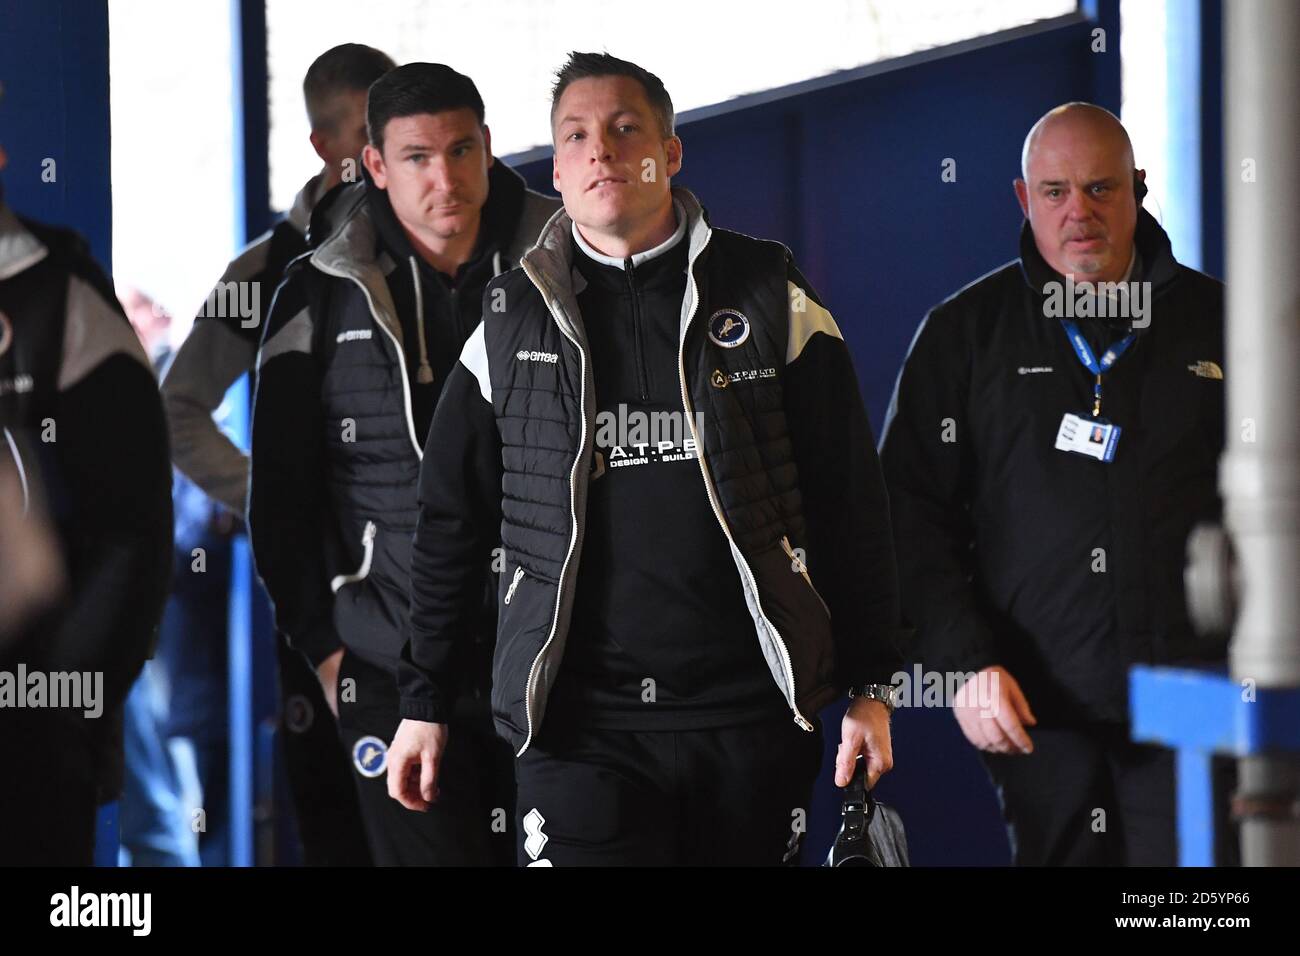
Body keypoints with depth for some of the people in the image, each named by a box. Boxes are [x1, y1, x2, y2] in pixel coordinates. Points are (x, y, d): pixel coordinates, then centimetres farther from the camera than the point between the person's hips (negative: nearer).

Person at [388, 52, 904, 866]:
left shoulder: (765, 296, 4)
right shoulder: (512, 319, 8)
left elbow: (849, 502, 4)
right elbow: (452, 524, 14)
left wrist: (869, 685, 0)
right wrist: (425, 704, 12)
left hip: (749, 708, 0)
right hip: (579, 722, 0)